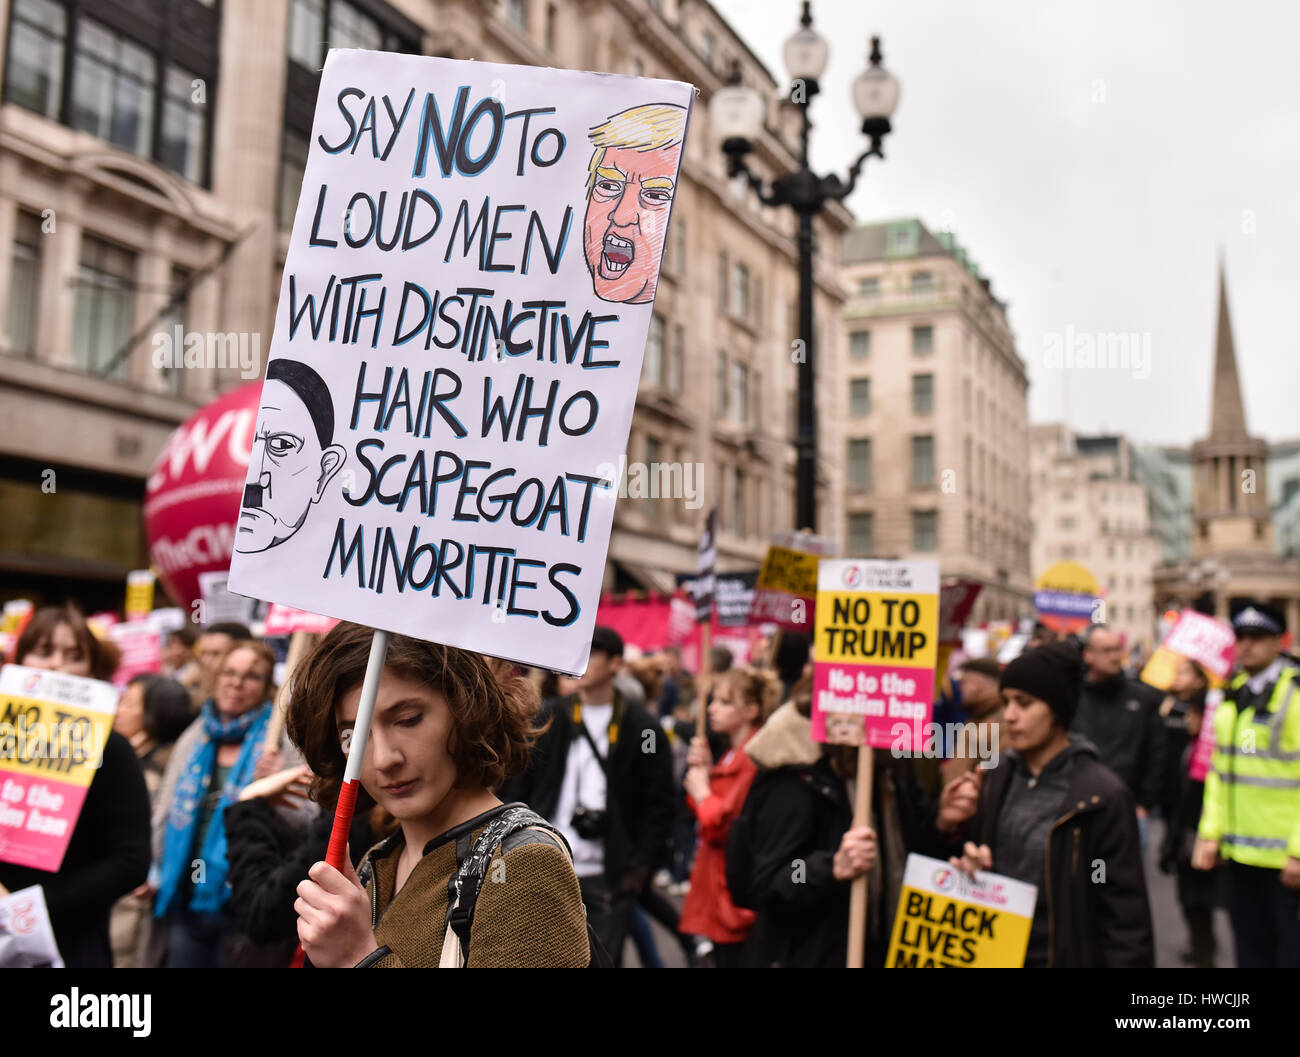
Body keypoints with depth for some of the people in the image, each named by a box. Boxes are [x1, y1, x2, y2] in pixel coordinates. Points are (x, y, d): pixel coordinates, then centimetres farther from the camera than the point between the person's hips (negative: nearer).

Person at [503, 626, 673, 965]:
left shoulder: (641, 728, 1)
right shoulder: (548, 718, 7)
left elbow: (658, 805, 2)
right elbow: (519, 786, 8)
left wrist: (642, 865, -5)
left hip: (609, 875, -2)